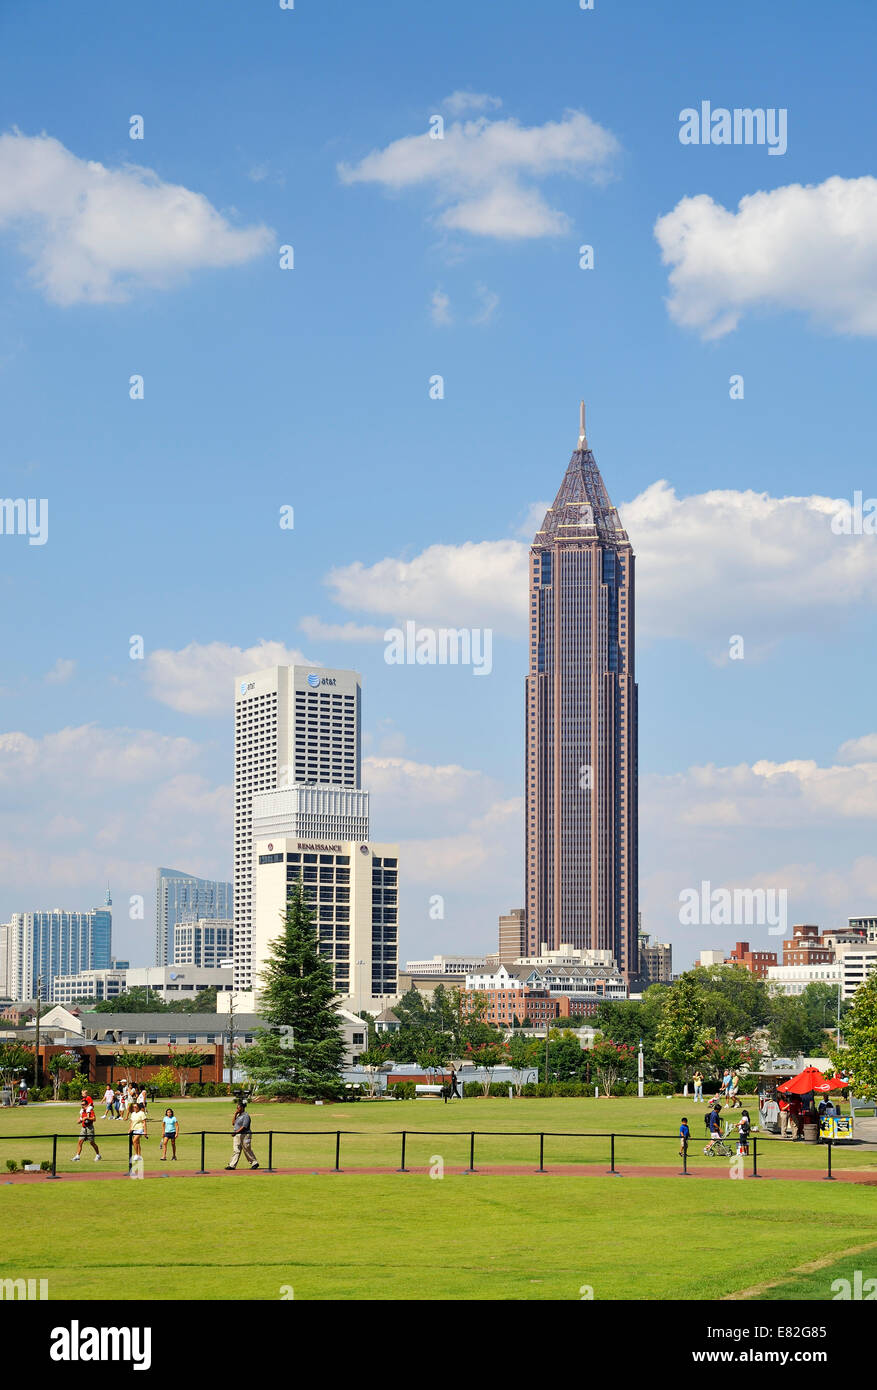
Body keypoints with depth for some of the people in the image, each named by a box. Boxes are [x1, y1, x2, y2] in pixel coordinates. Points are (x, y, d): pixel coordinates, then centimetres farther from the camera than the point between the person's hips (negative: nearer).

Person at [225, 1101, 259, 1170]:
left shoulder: (246, 1115, -13)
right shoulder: (239, 1115, 15)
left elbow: (244, 1126, -21)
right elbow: (234, 1123, 16)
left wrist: (236, 1131, -27)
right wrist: (235, 1115, 6)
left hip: (245, 1135, -9)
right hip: (237, 1136, 9)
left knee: (247, 1150, 1)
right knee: (235, 1150, 1)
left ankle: (255, 1163, 16)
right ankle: (232, 1165, -2)